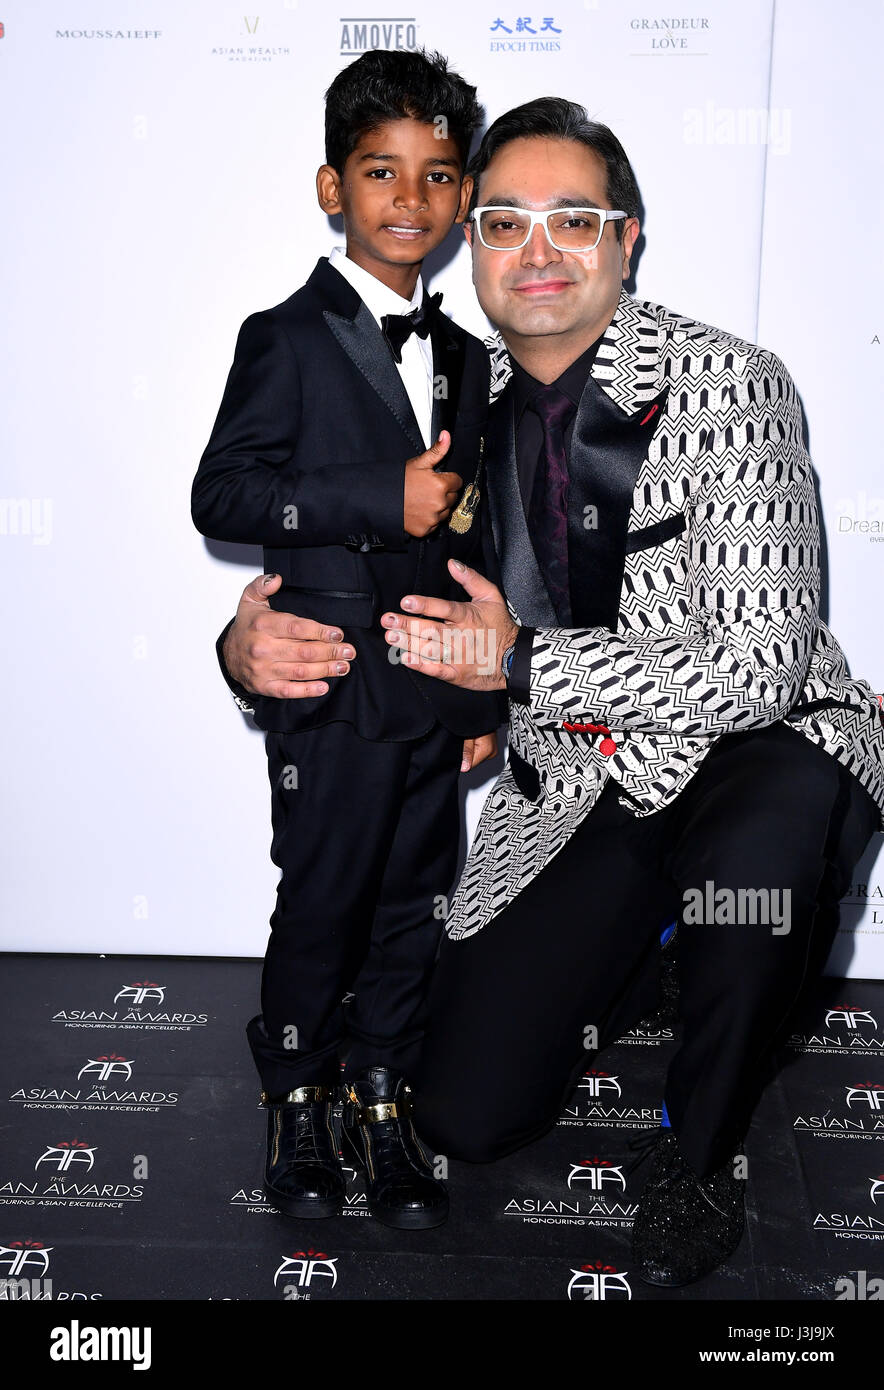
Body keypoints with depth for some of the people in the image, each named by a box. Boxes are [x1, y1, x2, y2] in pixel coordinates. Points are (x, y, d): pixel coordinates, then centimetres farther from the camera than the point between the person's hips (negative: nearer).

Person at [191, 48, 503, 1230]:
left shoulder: (463, 357, 14)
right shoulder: (288, 339, -5)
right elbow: (222, 496, -14)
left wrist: (486, 698, 13)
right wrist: (386, 501, -20)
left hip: (436, 691, 5)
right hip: (335, 688, -5)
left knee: (414, 908, 12)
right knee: (322, 906, 6)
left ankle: (382, 1099, 30)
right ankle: (298, 1104, 28)